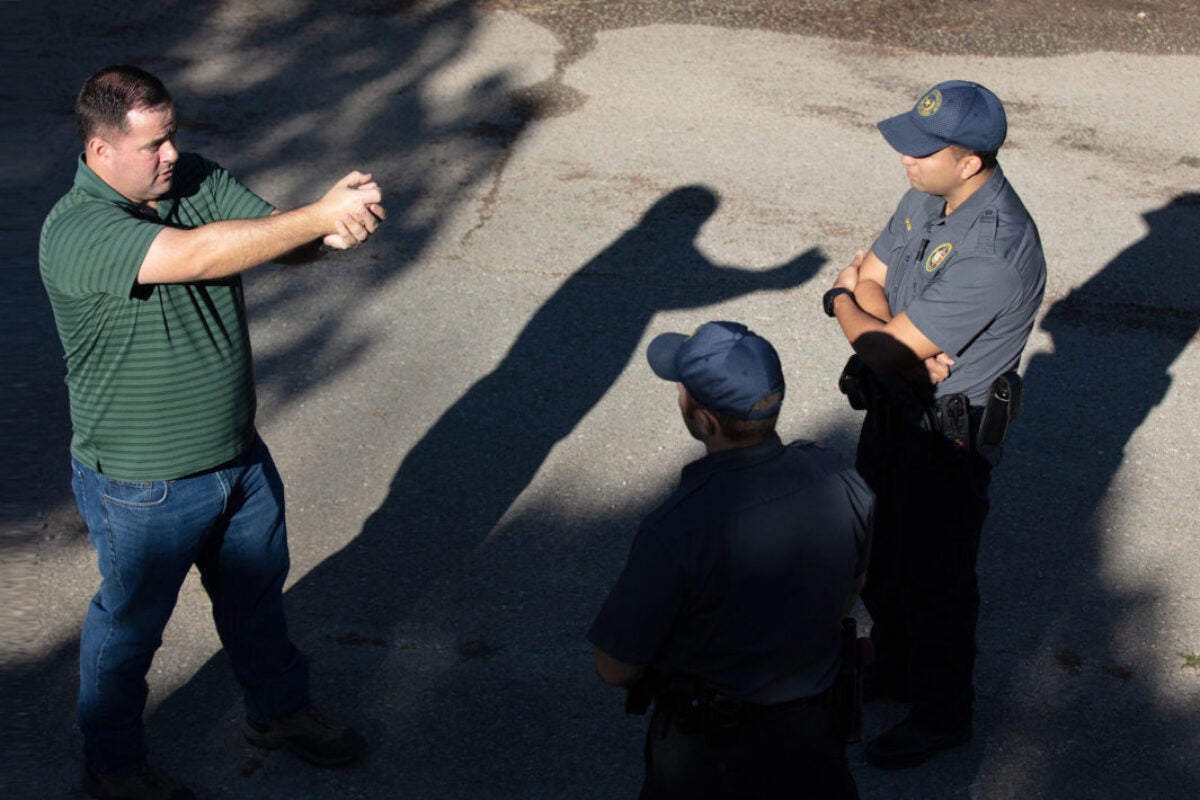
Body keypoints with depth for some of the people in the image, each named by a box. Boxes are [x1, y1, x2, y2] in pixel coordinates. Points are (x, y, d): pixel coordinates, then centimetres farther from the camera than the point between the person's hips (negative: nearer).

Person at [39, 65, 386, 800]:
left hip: (239, 456, 7)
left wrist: (335, 232, -37)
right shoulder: (77, 233, -28)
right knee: (130, 626, 16)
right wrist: (322, 215, -41)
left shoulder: (197, 180, -5)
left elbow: (276, 237, -13)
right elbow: (197, 256, -41)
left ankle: (280, 710, 51)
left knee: (257, 592, 26)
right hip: (144, 489, -6)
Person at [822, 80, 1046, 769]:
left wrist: (847, 304, -9)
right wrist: (902, 340, -18)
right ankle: (894, 667, 48)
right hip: (894, 408, 8)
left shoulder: (996, 251, -34)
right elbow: (867, 279, 2)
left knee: (937, 576, 10)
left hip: (950, 434, -8)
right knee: (880, 551, 24)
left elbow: (886, 350, -29)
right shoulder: (930, 197, -5)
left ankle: (942, 716, 32)